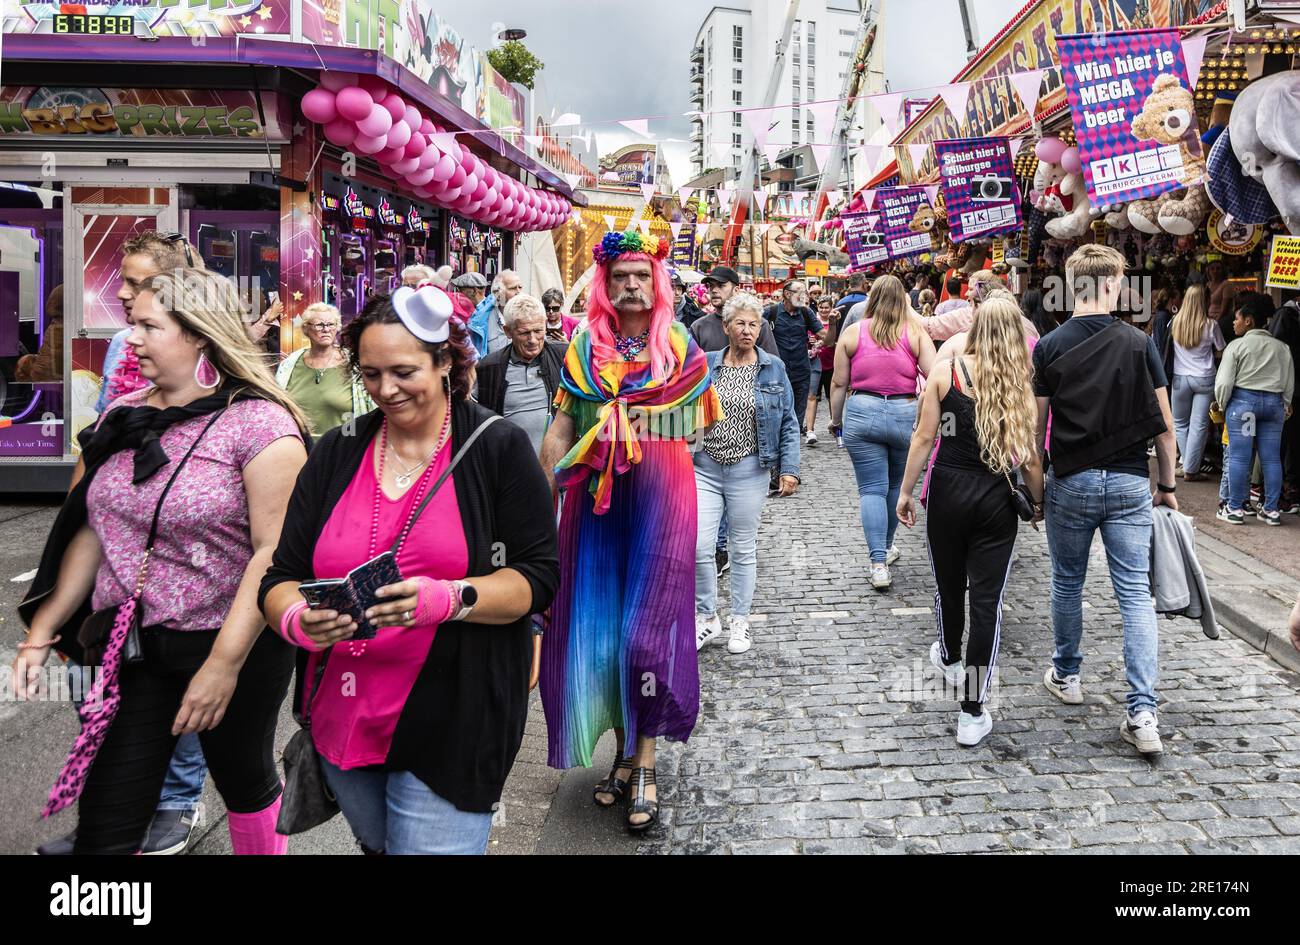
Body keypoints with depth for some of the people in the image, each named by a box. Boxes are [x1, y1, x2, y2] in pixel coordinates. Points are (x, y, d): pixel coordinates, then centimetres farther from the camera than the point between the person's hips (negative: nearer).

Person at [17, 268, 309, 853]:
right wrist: (42, 629, 6)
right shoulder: (121, 417, 6)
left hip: (230, 645, -5)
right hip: (128, 647, 5)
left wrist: (225, 664, -21)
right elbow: (92, 530, 11)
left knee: (245, 783, 17)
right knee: (103, 831, 7)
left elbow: (275, 551, -18)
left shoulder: (259, 424, -14)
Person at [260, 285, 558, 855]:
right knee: (374, 843, 25)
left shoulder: (498, 448, -6)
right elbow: (281, 578, 4)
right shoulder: (336, 454, 4)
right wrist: (298, 620, -19)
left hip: (450, 730, -4)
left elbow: (538, 576, -9)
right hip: (343, 718, 5)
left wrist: (449, 598, -27)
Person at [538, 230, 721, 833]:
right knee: (596, 622, 6)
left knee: (647, 627, -3)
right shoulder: (582, 349, 8)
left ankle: (644, 764, 11)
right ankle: (622, 751, 24)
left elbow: (701, 422, 13)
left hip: (661, 495, -2)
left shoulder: (681, 347, 5)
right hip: (595, 498, 2)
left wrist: (652, 437, 1)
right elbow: (559, 433, 5)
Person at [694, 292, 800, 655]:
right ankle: (707, 617, 15)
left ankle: (739, 622, 24)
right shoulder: (705, 365, 3)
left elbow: (788, 423, 4)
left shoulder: (773, 368, 2)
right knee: (697, 546, -6)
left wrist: (789, 468, -5)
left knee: (743, 550, 9)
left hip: (748, 470, -1)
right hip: (704, 468, 1)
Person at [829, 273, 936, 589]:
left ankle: (879, 563, -5)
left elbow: (839, 382, 4)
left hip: (862, 413, 0)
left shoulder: (852, 333, 1)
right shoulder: (915, 332, 0)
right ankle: (886, 547, 36)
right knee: (897, 486, 19)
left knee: (872, 489, 2)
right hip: (905, 415, 1)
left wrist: (836, 419, 16)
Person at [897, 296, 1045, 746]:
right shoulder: (1022, 384, -5)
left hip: (948, 491, 1)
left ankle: (950, 659, 49)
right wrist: (1040, 502, 12)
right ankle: (972, 713, 5)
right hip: (995, 500, 0)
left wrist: (906, 491, 4)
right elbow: (1029, 457, -4)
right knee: (987, 601, 3)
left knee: (950, 586, 21)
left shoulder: (946, 372, -6)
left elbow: (924, 437, -5)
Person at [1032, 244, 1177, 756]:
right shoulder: (1140, 344, -4)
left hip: (1070, 481, 0)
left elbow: (1035, 425, -2)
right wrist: (1167, 485, 9)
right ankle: (1143, 713, -4)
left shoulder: (1049, 346, -4)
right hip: (1130, 483, 0)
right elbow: (1164, 426, -1)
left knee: (1068, 583, 17)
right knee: (1136, 594, 1)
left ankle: (1067, 676, 33)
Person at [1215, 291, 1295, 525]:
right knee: (1271, 458, 8)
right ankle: (1271, 510, 12)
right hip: (1274, 403, 4)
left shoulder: (1236, 346, -6)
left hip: (1243, 401, -4)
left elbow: (1224, 382, -8)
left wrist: (1222, 404, 7)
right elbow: (1289, 383, 12)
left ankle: (1235, 509, 2)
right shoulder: (1281, 347, 9)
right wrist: (1285, 406, 23)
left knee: (1239, 457, -1)